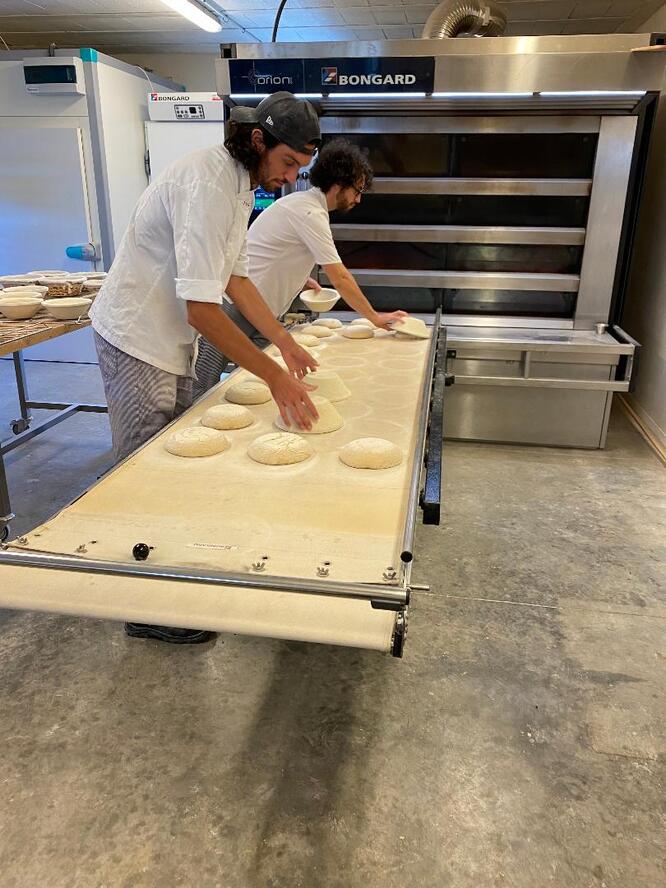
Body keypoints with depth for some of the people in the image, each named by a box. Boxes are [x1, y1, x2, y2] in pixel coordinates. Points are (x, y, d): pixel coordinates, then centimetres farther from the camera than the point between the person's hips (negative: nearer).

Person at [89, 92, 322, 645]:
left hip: (173, 341, 9)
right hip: (136, 340, -9)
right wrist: (273, 376, -30)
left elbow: (235, 276, 13)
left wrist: (286, 344, 6)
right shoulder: (207, 183, -26)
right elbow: (202, 308, -32)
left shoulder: (241, 183, 7)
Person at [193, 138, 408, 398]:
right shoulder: (311, 214, -17)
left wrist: (301, 279, 13)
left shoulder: (300, 202, 14)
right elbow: (340, 278, -16)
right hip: (239, 308, -10)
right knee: (205, 393, -8)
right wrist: (375, 318, -7)